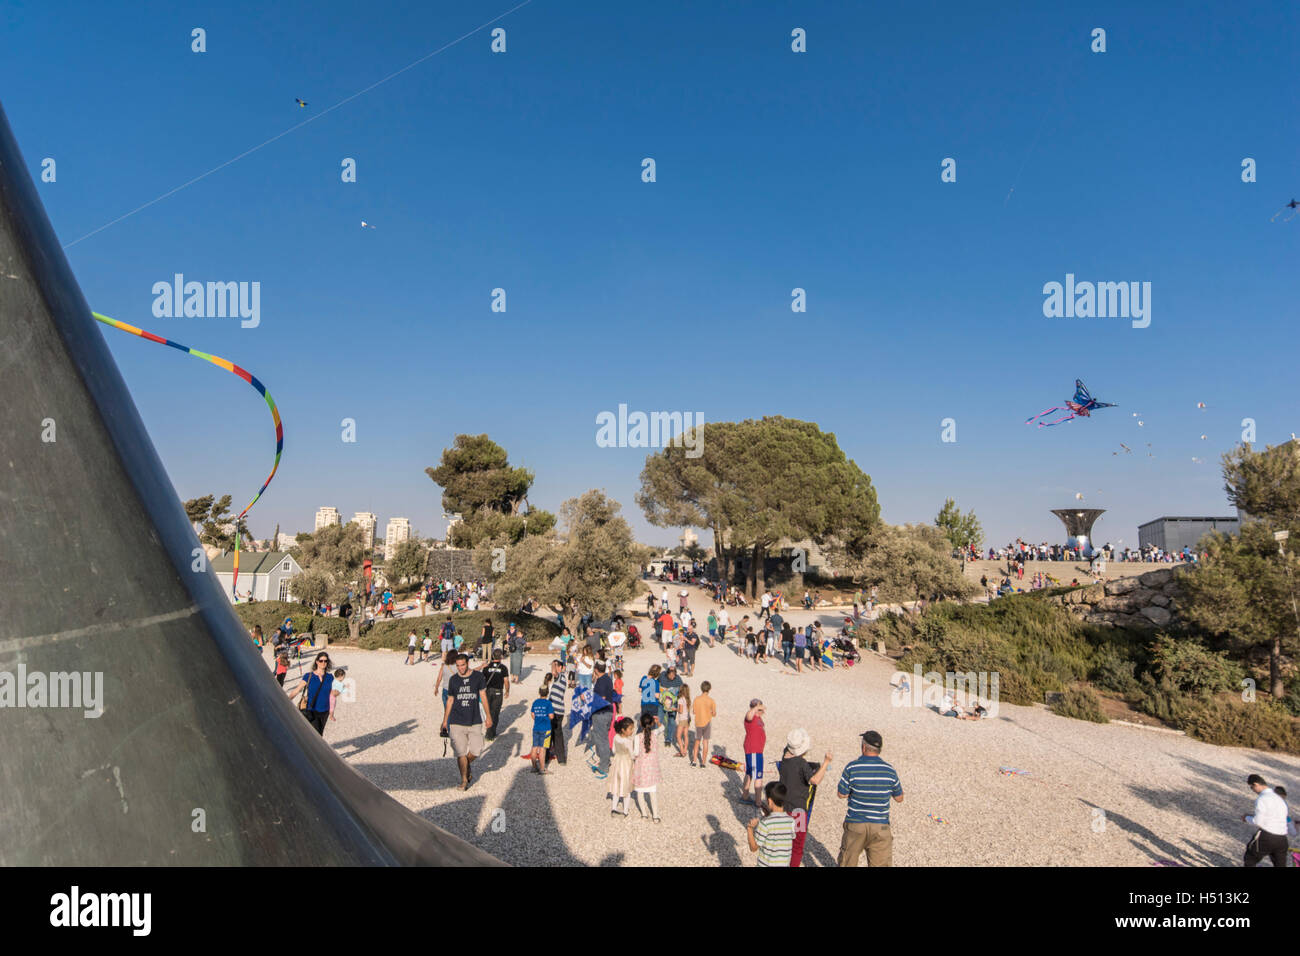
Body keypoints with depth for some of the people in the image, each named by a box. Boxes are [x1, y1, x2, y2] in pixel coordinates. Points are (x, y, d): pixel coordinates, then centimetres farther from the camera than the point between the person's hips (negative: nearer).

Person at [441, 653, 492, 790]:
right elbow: (450, 700, 11)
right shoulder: (453, 679, 3)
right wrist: (445, 720, 13)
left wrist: (488, 716, 1)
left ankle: (466, 766, 30)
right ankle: (464, 779, 15)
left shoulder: (478, 676, 1)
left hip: (475, 721, 0)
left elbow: (483, 696, 5)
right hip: (457, 722, 0)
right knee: (461, 753, -2)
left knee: (476, 751, -2)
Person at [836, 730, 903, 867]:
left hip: (855, 824, -1)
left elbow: (842, 794, -4)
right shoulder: (889, 770, -6)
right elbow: (899, 798, 7)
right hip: (880, 827, 1)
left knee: (847, 862, 18)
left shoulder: (852, 768, -12)